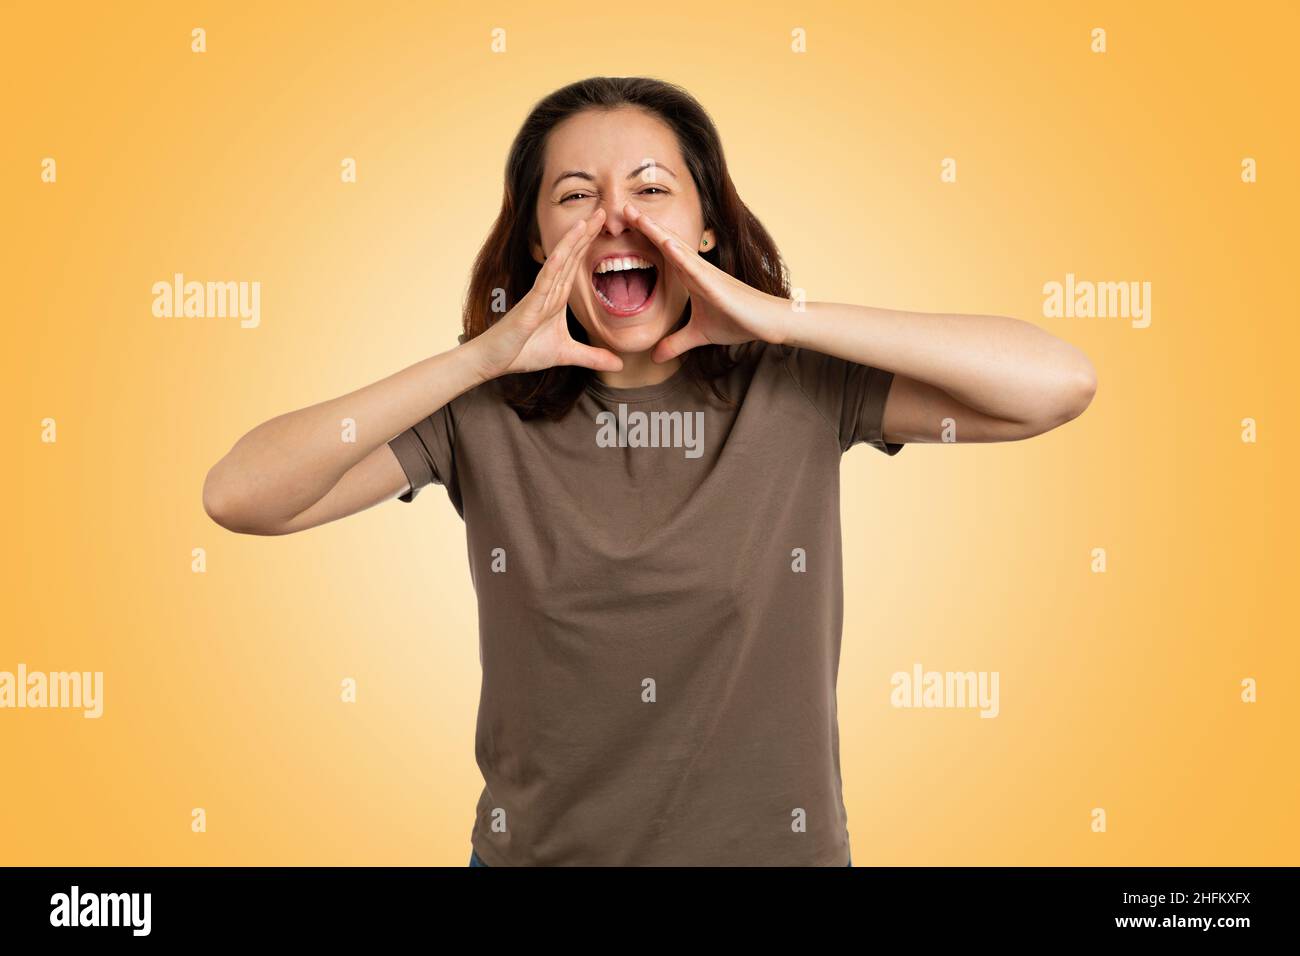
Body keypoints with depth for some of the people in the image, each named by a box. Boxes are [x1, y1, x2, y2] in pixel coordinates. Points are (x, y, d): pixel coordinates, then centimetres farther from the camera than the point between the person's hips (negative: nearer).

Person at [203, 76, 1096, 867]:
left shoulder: (798, 387, -11)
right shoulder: (483, 410, -9)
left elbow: (1061, 383, -20)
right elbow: (239, 497, -18)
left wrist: (782, 316, -25)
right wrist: (480, 357, -25)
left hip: (777, 843, 0)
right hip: (537, 847, 1)